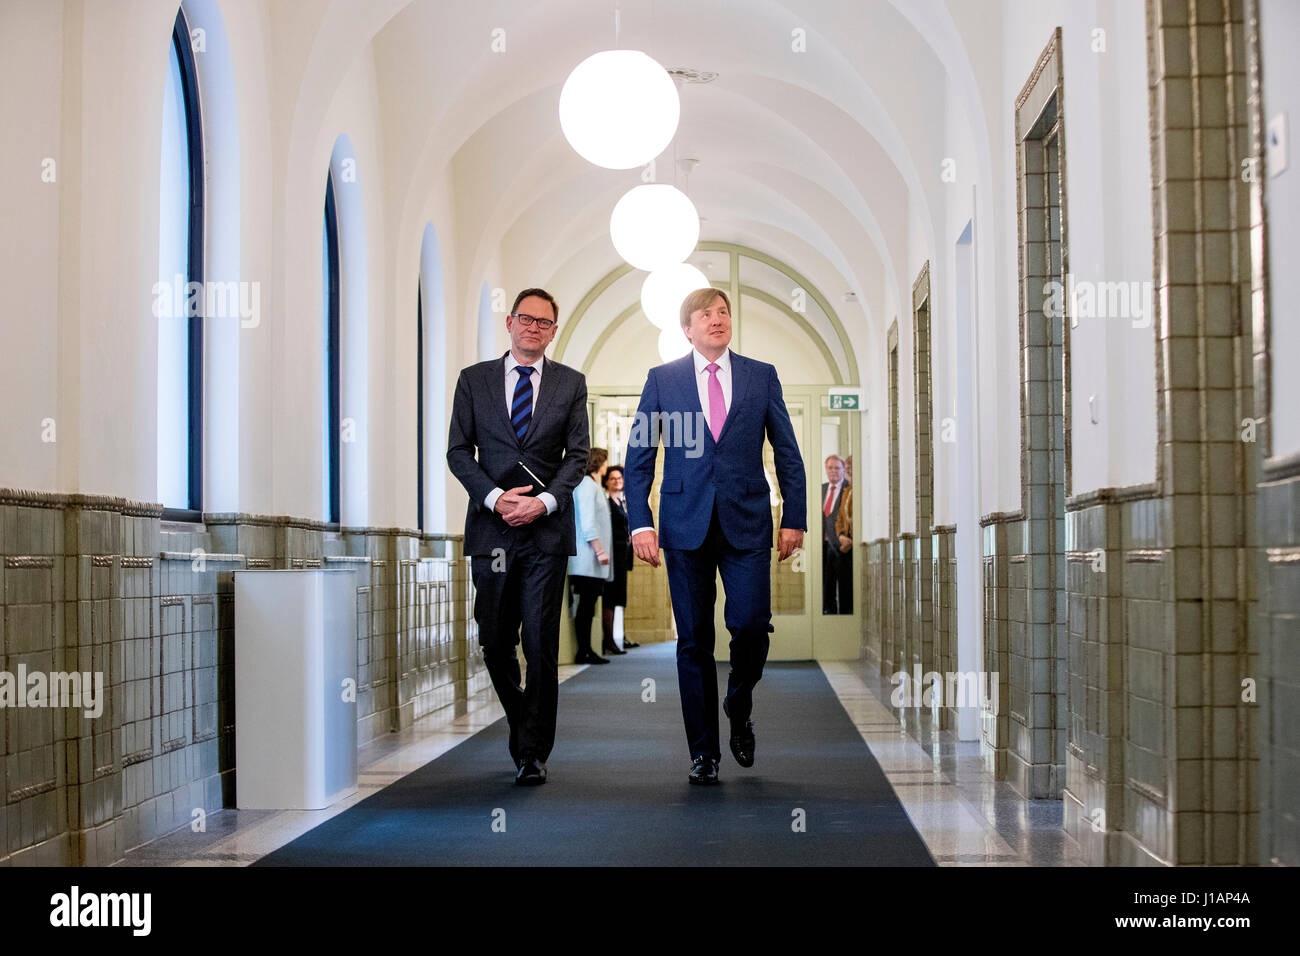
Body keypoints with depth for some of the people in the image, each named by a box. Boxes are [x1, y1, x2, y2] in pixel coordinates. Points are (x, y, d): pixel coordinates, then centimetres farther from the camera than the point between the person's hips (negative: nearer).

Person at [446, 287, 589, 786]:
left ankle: (533, 753, 0)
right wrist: (495, 497, -10)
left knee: (541, 646, -6)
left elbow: (577, 455, 4)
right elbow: (458, 451, 5)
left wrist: (544, 501, -12)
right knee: (495, 642, 5)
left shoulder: (570, 384, 9)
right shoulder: (474, 380, 9)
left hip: (547, 529, -1)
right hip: (491, 528, 1)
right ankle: (524, 725, 28)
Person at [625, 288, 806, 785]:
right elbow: (638, 455, 6)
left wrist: (794, 518, 3)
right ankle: (703, 751, 11)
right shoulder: (662, 379, 7)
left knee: (751, 624, -11)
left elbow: (787, 452, 10)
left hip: (747, 522, 0)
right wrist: (640, 522, -4)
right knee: (694, 640, 1)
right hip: (686, 525, 0)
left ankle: (739, 709, 19)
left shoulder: (762, 376, 8)